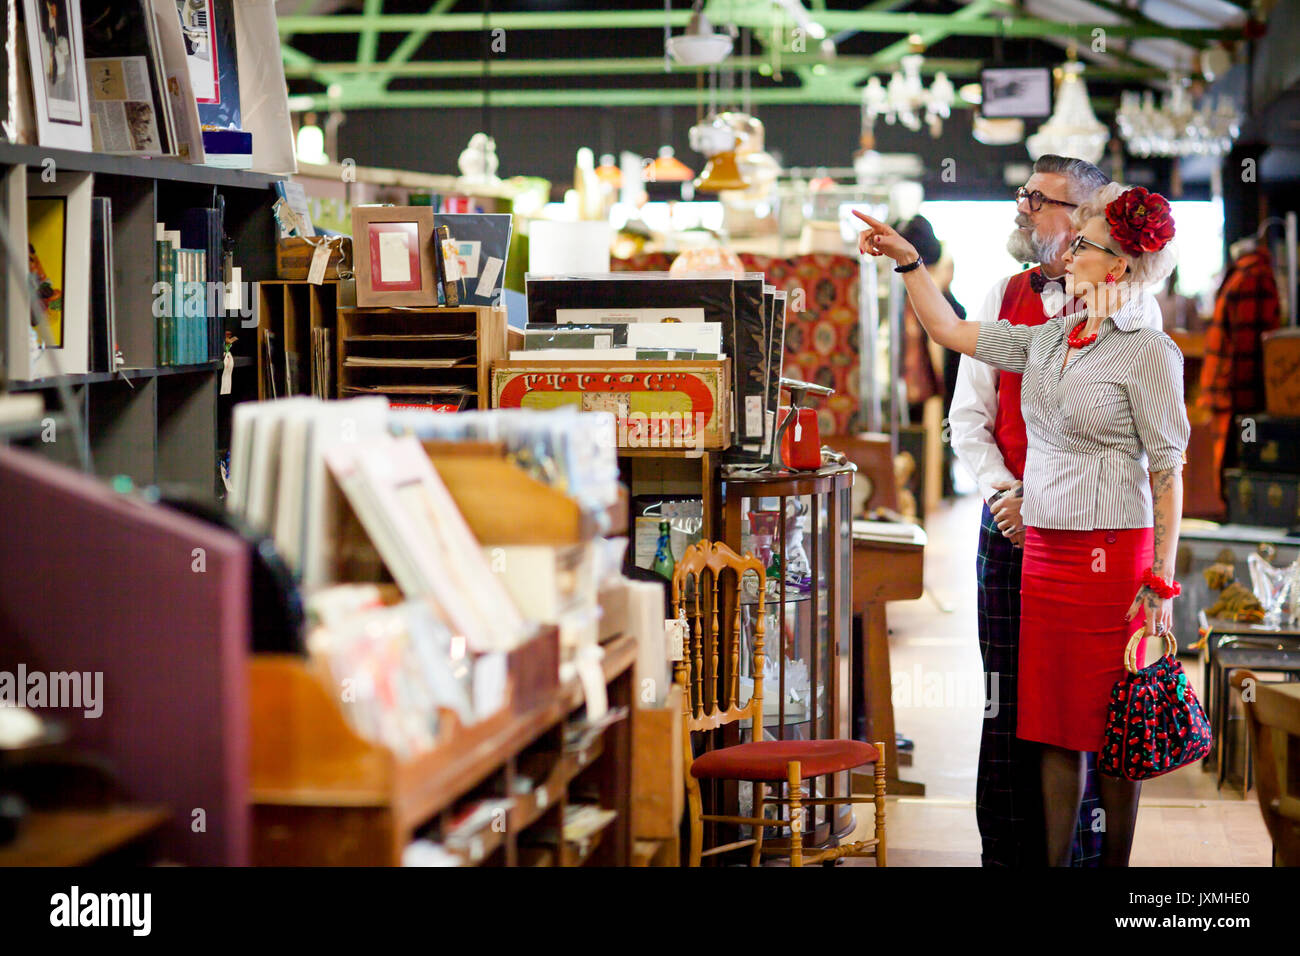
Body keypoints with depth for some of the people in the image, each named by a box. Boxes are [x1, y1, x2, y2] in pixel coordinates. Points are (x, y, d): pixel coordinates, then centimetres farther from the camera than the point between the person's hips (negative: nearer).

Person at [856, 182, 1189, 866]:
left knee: (1110, 728, 0)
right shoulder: (1045, 341, 11)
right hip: (1042, 551, 6)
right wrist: (908, 261, 10)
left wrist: (1161, 580, -12)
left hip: (1111, 554, -6)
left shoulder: (1148, 351, -8)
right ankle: (1053, 865, 14)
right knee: (1052, 721, 8)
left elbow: (1168, 470, -9)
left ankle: (1114, 868, 9)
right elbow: (950, 331, 20)